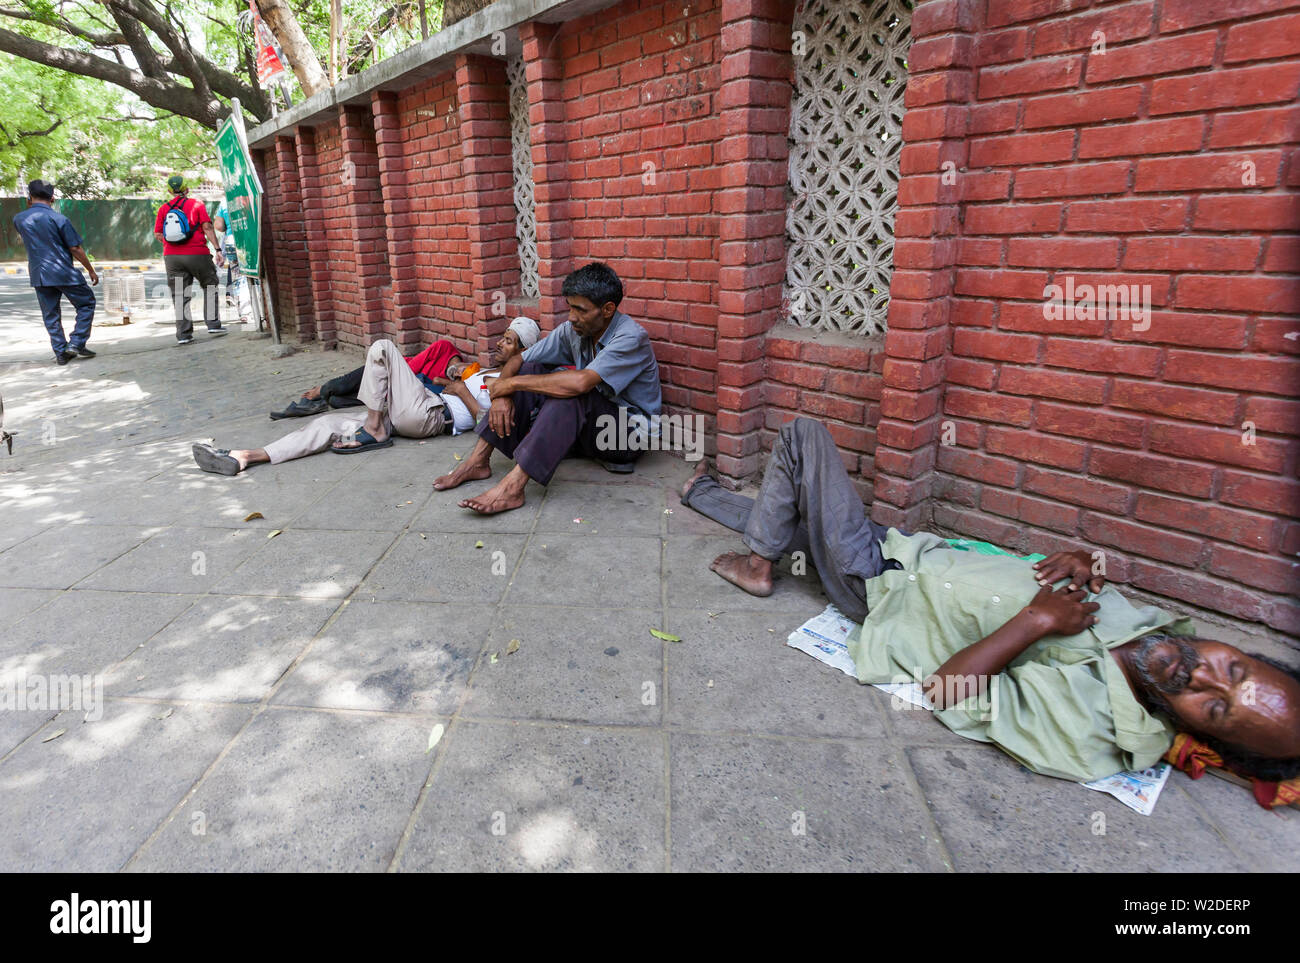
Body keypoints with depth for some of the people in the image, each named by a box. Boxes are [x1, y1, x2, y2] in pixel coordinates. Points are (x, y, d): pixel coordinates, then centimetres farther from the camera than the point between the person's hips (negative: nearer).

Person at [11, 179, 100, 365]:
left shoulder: (19, 219, 4)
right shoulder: (59, 219, -10)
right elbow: (75, 248, -9)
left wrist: (29, 208, 20)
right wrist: (91, 270, 1)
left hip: (38, 275, 5)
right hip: (64, 273, -4)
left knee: (51, 315, 11)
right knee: (86, 303, 11)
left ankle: (61, 353, 11)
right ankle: (76, 344, 0)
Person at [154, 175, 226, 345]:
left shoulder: (164, 208, 10)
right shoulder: (196, 204, 1)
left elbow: (157, 234, 6)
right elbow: (207, 228, -8)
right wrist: (217, 249, -10)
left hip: (172, 256, 3)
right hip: (197, 254, -3)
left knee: (179, 295, 4)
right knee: (210, 286, 15)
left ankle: (183, 334, 1)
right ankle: (213, 324, 7)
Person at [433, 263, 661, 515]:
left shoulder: (631, 338, -23)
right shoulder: (574, 330, 0)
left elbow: (581, 382, -38)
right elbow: (517, 360, 4)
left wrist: (512, 383, -27)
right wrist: (501, 395, -18)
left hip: (631, 431, -7)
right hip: (589, 427, 7)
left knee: (569, 390, -33)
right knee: (530, 370, -6)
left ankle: (512, 486, -37)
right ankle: (479, 461, -9)